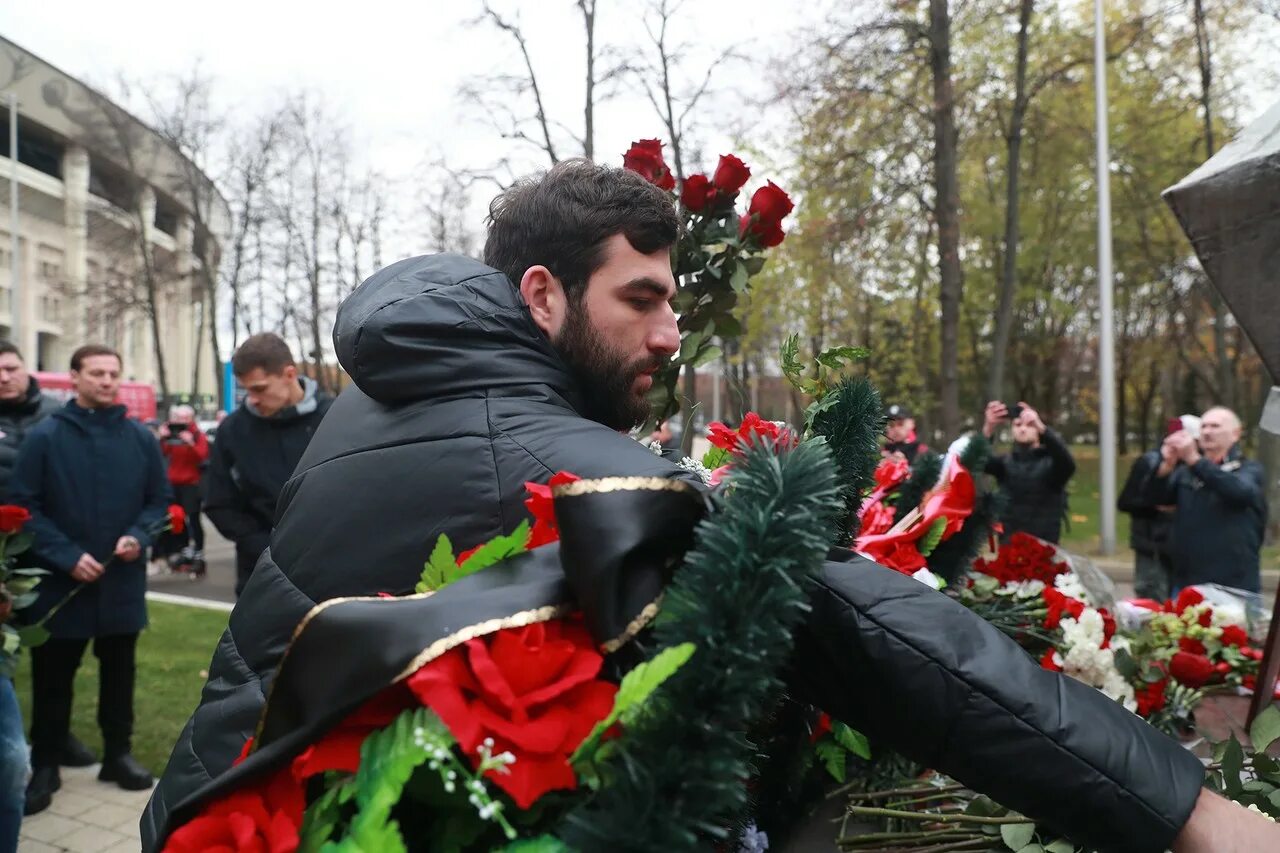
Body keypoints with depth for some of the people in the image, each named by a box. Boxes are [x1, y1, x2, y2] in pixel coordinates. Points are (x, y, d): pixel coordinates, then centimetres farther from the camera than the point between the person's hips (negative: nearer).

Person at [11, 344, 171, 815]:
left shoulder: (140, 437, 2)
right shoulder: (45, 437, -7)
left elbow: (159, 499, 9)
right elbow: (24, 506, -8)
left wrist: (139, 535, -11)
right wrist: (67, 555, -17)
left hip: (122, 581, 3)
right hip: (60, 581, -2)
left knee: (118, 672, 15)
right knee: (53, 678, 9)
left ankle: (118, 754, 29)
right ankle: (45, 766, 24)